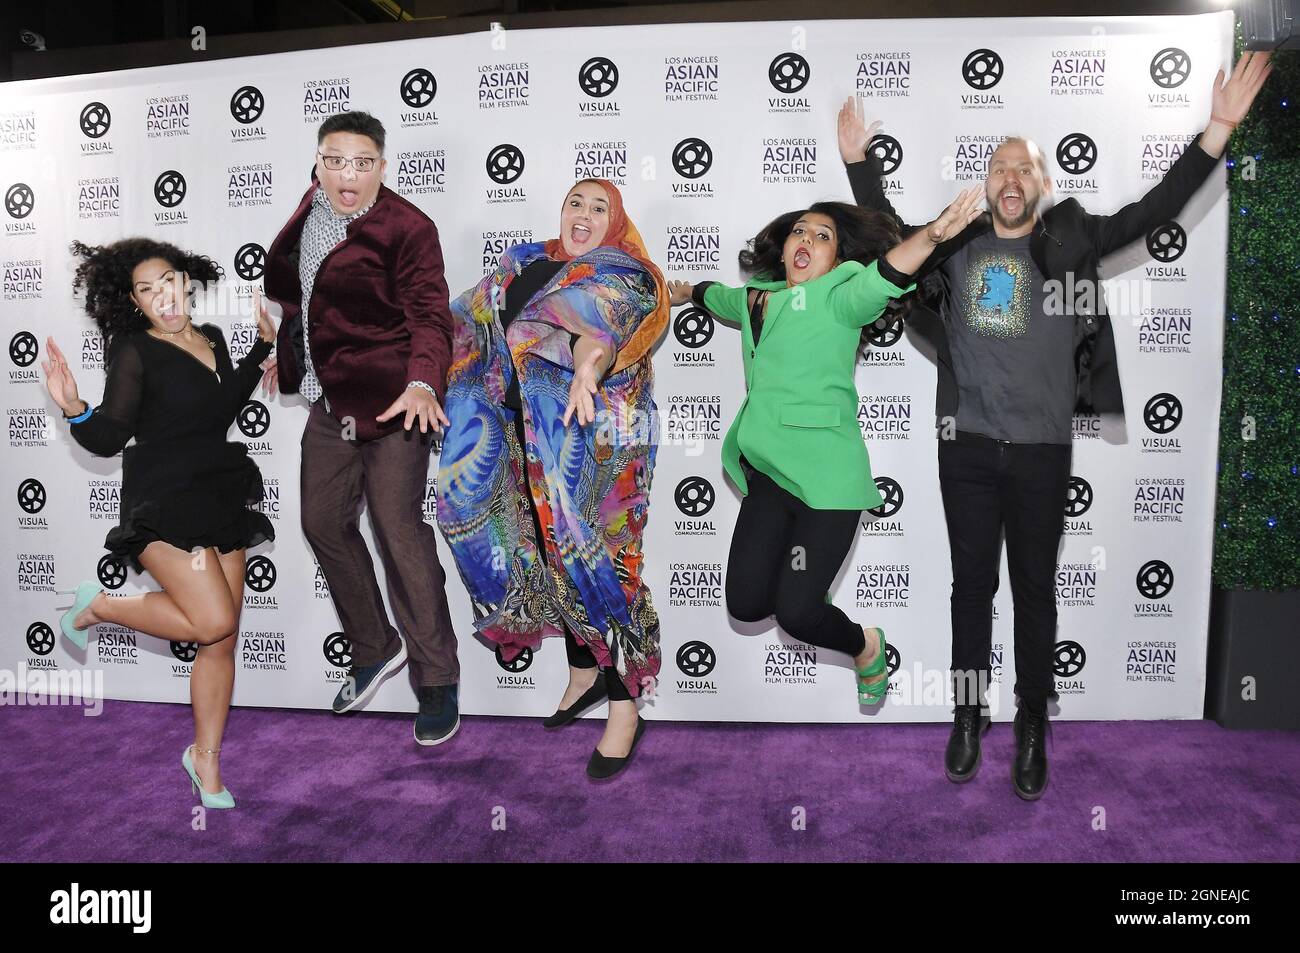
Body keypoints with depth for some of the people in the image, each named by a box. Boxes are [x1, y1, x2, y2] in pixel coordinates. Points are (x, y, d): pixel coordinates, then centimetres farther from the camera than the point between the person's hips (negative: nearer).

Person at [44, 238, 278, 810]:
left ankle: (206, 760, 23)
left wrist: (263, 346, 27)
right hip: (163, 504, -6)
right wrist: (74, 409, -29)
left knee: (222, 641, 6)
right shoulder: (134, 351, -7)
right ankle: (96, 606, 8)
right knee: (213, 622, -20)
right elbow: (109, 439, -9)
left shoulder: (212, 339, 11)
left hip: (222, 500, 6)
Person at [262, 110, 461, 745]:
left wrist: (422, 383, -37)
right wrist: (286, 349, 27)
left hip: (389, 400, -8)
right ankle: (375, 651, 31)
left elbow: (429, 314, -20)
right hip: (329, 400, 8)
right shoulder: (312, 209, 9)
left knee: (399, 531, -9)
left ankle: (436, 680, 5)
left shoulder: (406, 228, -13)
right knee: (323, 522, 13)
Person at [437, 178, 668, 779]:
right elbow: (467, 322, 21)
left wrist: (588, 363, -48)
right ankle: (584, 672, 32)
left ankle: (625, 704, 9)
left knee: (591, 561, -5)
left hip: (595, 438, -6)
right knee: (556, 558, 13)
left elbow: (600, 323, -28)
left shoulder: (622, 275, -5)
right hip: (532, 439, 6)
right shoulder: (524, 264, 15)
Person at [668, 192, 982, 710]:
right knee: (746, 603, 2)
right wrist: (681, 292, 55)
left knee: (795, 613, -10)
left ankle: (866, 647, 23)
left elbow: (882, 277, -27)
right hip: (768, 471, 6)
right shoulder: (756, 298, 14)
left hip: (825, 473, -6)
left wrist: (931, 235, -45)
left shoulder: (838, 298, -5)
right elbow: (716, 295, 37)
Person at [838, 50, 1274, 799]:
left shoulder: (1072, 241, 3)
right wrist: (858, 156, 14)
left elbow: (1156, 209, -2)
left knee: (1035, 588, 9)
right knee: (972, 583, 10)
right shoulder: (955, 245, 7)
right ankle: (969, 717, 25)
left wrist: (1220, 128, -9)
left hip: (1042, 450, -1)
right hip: (968, 445, 1)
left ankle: (1034, 727, 24)